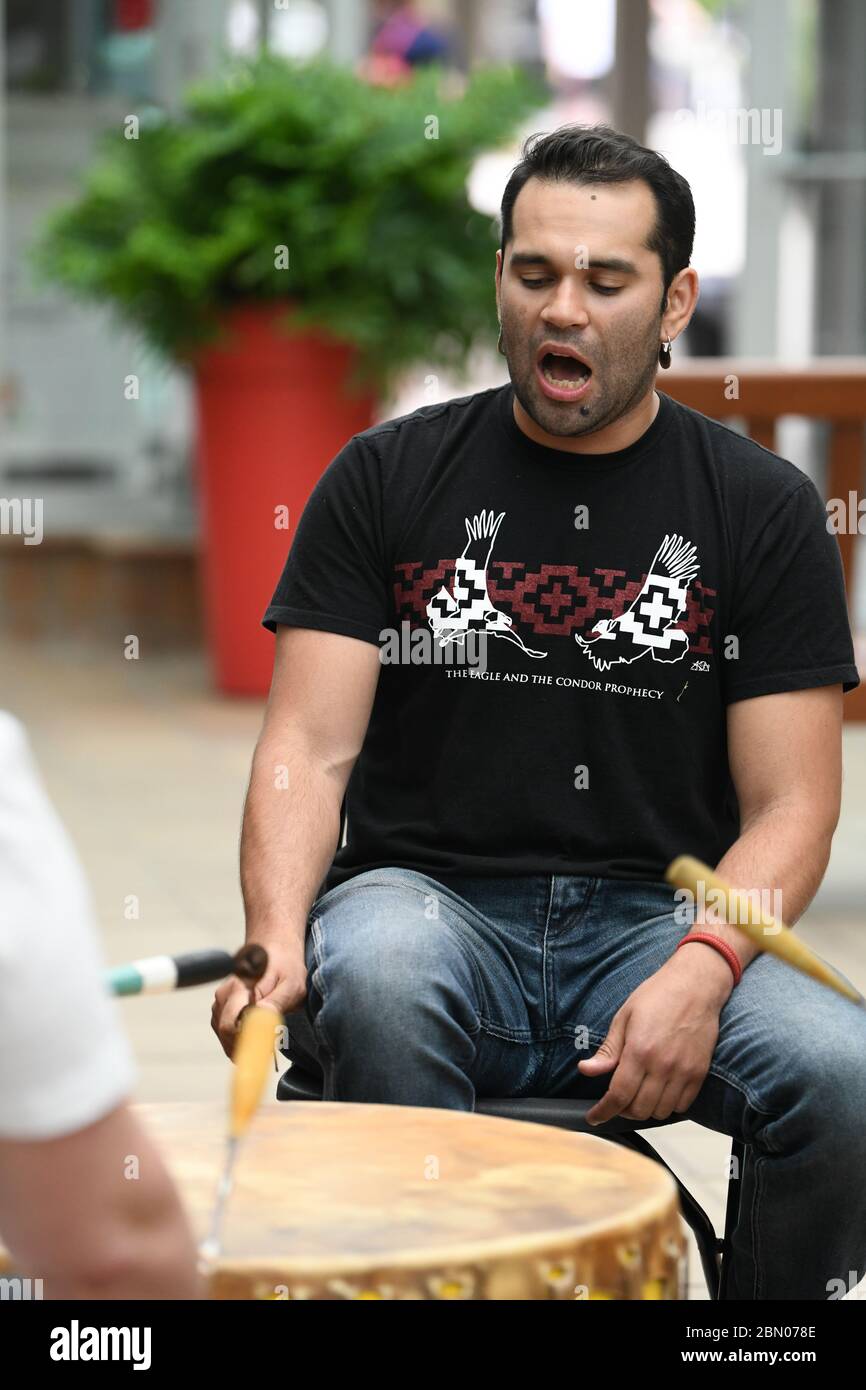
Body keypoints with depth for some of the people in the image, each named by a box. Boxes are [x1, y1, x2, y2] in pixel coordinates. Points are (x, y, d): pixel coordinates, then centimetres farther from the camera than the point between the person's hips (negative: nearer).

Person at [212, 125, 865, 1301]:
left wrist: (701, 966, -20)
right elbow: (311, 745, 0)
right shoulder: (389, 477, 6)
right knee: (374, 986, -36)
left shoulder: (761, 506, 5)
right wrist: (275, 937, -20)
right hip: (428, 894, 0)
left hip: (658, 917, 1)